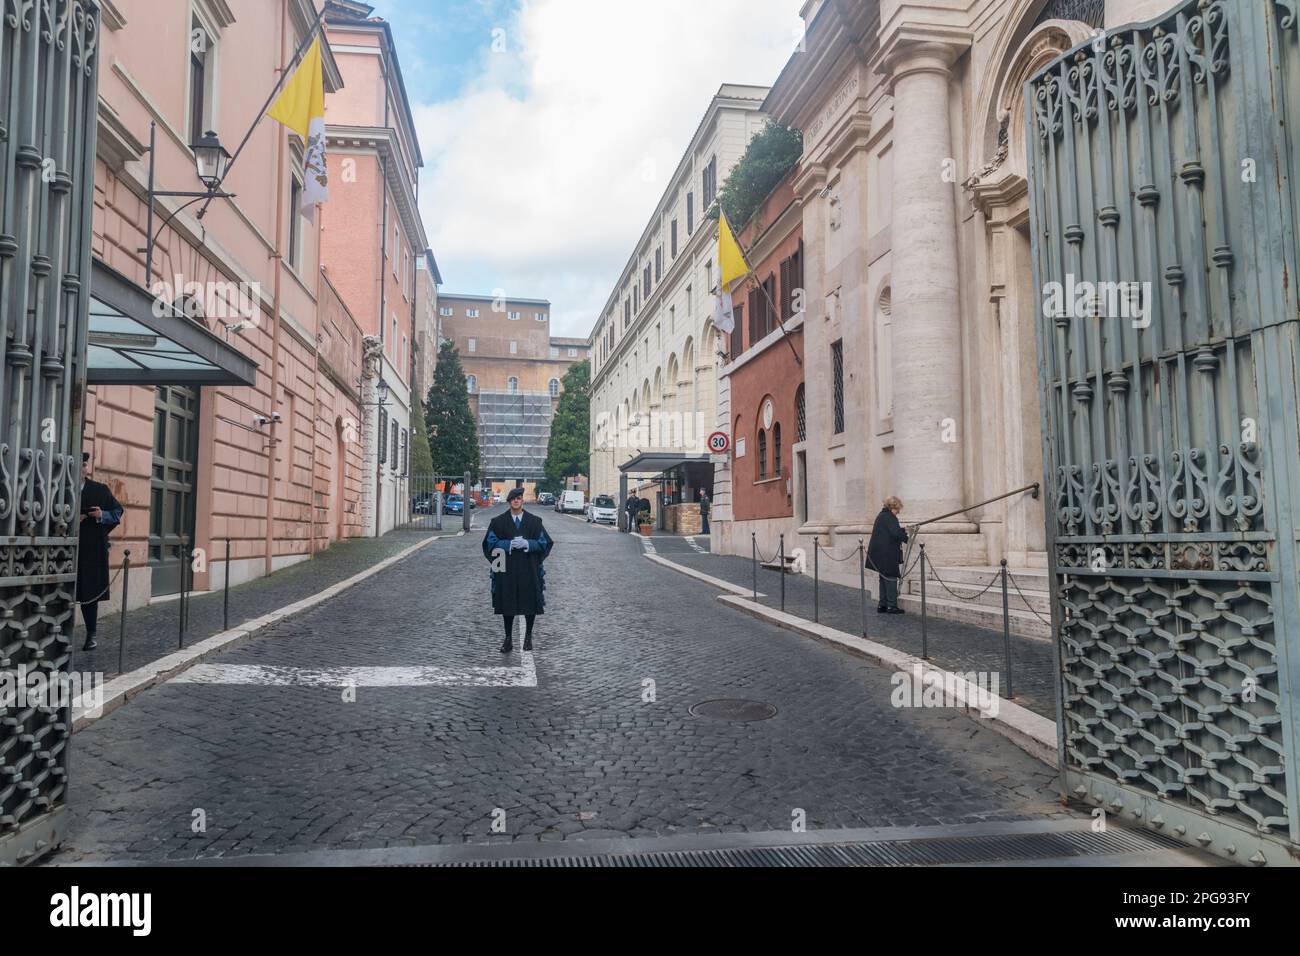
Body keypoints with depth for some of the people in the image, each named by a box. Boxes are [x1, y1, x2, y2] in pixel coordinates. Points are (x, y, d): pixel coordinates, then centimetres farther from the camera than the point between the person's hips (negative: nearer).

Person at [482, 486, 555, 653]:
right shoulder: (499, 521, 4)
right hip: (507, 570, 0)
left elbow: (544, 542, 1)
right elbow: (491, 542, -1)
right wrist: (509, 544, -16)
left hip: (529, 570, 0)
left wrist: (527, 544, -16)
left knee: (530, 603, 5)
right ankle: (508, 639, 13)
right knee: (507, 604, 2)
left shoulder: (534, 521, 4)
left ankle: (528, 636, 22)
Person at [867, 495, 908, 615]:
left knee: (884, 578, 14)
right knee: (891, 578, -3)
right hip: (888, 553, -10)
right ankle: (891, 606, -2)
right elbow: (896, 533, -22)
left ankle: (882, 605, 16)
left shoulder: (881, 515, 16)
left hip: (878, 552, 10)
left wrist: (903, 530, 19)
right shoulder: (889, 517, -13)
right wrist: (907, 537, -10)